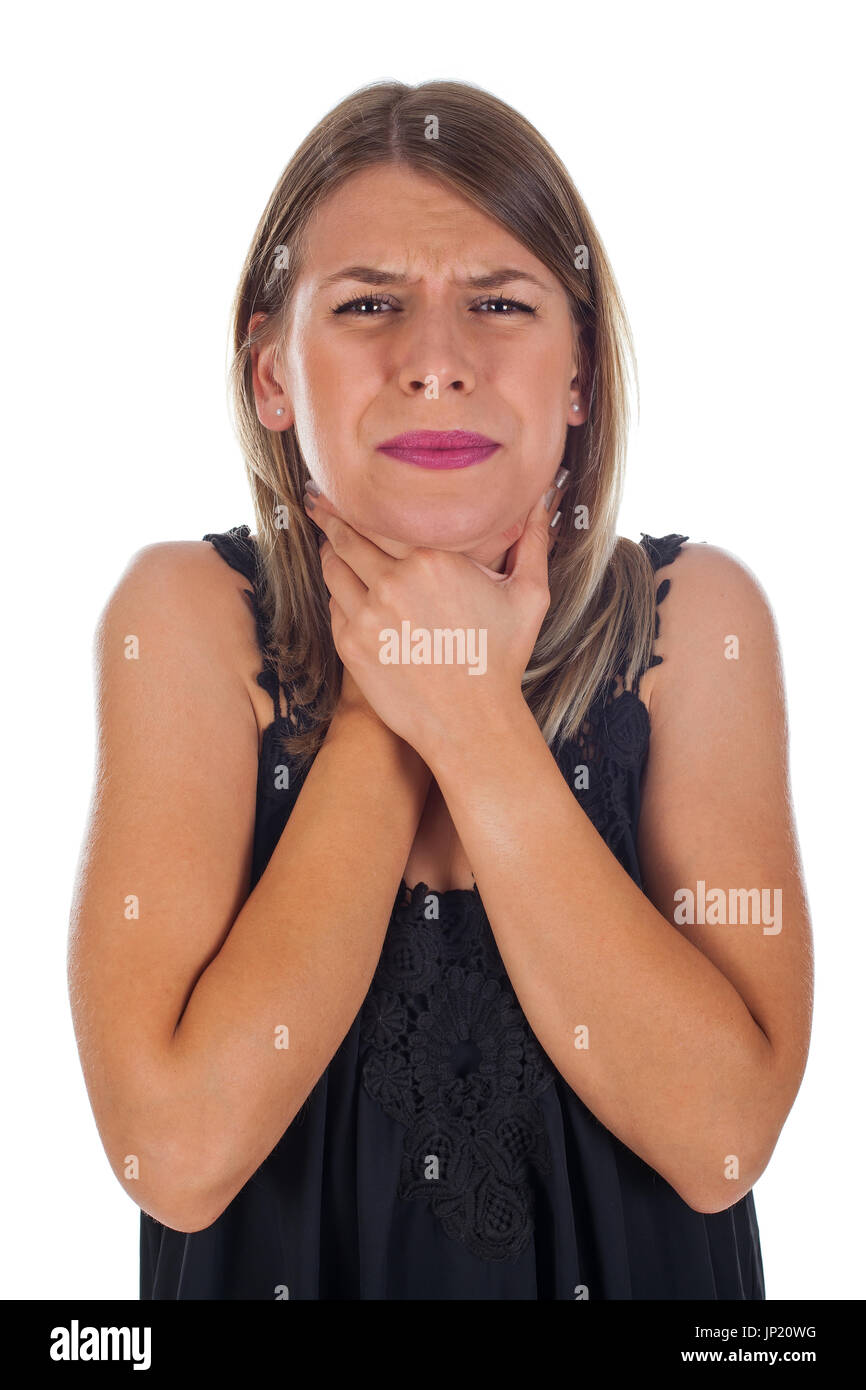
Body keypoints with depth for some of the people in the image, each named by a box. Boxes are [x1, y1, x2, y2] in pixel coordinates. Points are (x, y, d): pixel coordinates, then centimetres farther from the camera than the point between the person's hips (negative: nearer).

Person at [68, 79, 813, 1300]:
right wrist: (379, 714, -25)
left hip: (627, 1264, 1)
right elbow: (176, 1153, -25)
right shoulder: (186, 619, -17)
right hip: (282, 1262, 0)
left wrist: (476, 723, -27)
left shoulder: (696, 616, -15)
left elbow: (724, 1142, -22)